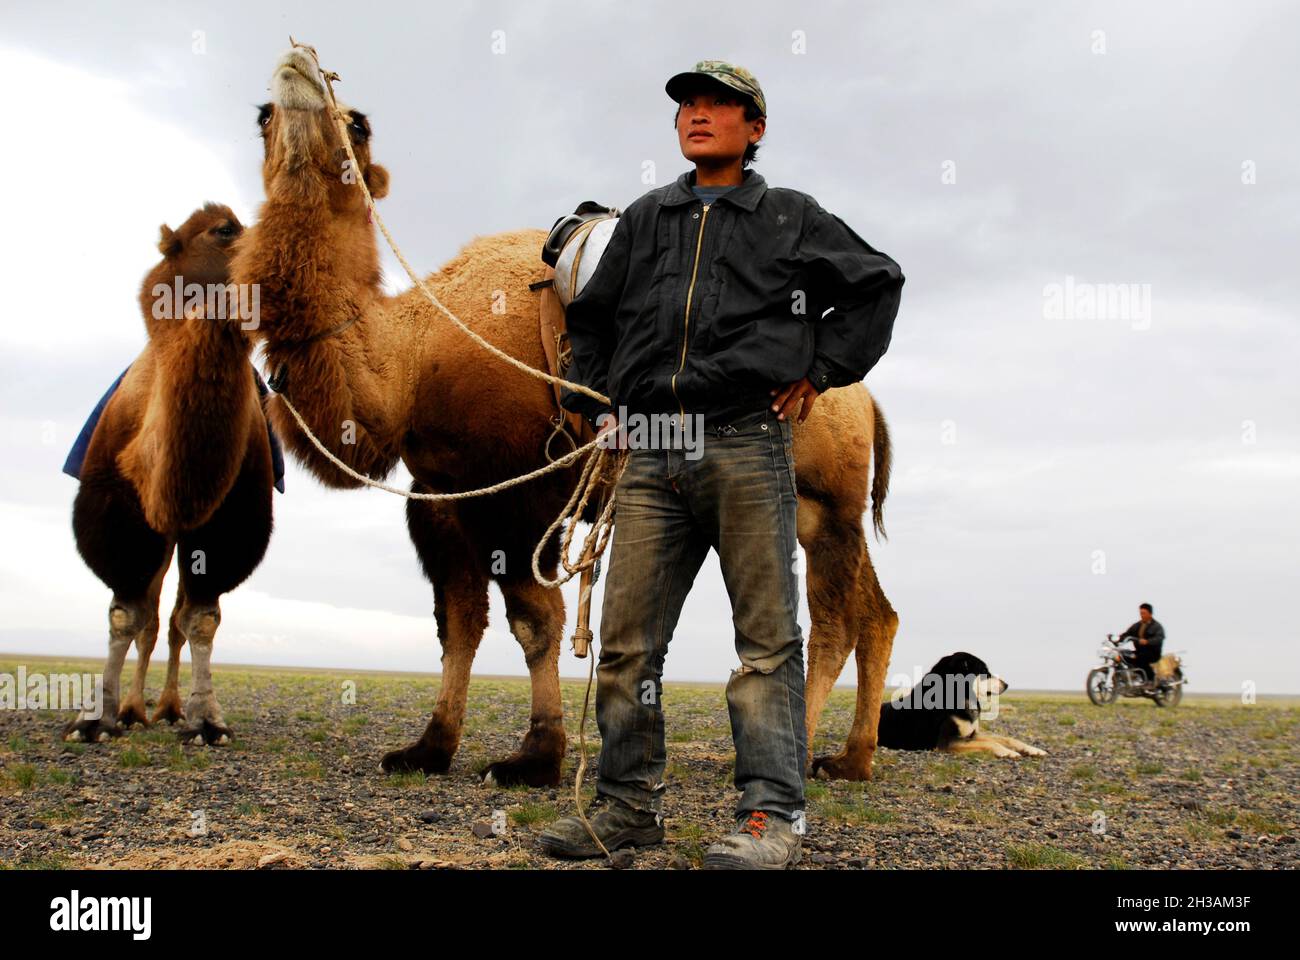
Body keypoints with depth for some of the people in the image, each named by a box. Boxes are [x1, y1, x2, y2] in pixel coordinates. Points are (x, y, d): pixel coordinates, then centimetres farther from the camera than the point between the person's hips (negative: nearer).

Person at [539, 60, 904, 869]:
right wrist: (598, 402, 16)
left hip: (747, 446, -3)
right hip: (651, 453, 4)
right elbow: (592, 317, 29)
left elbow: (878, 284, 15)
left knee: (767, 638, -5)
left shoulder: (790, 217, 12)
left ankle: (771, 818, -3)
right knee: (626, 639, 1)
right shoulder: (644, 219, 21)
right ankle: (629, 807, 10)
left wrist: (821, 371, 6)